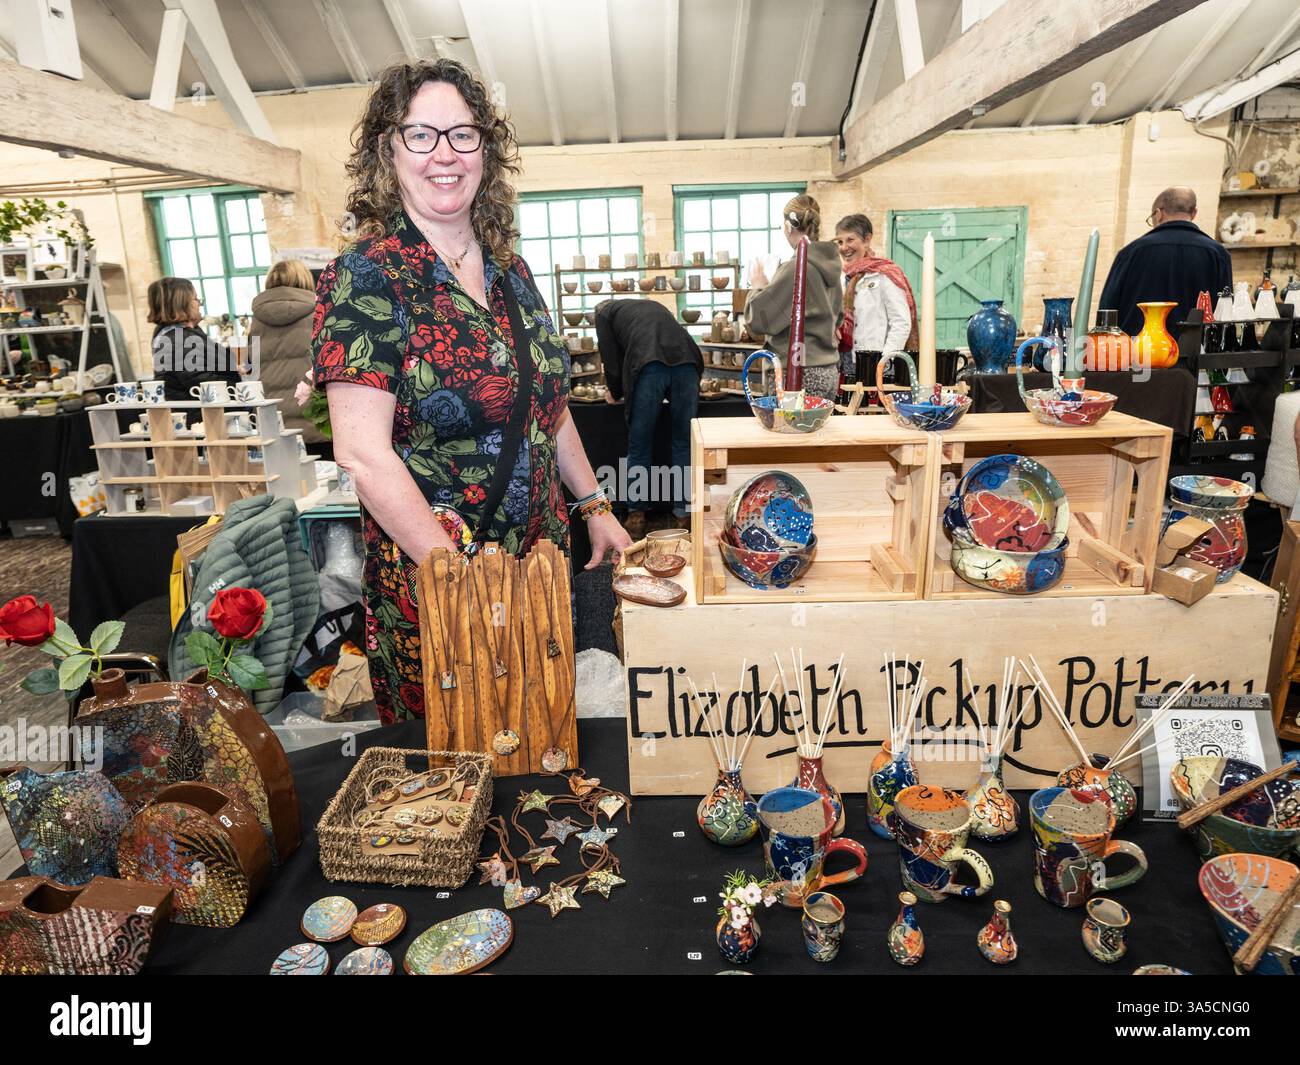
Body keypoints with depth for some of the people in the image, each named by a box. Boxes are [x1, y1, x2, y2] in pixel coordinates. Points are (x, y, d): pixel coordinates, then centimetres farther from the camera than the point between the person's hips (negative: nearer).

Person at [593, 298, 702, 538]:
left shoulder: (604, 313, 27)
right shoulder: (654, 305, 41)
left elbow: (611, 360, 18)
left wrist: (616, 394, 36)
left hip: (649, 366, -4)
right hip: (687, 362, 4)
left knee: (639, 446, 8)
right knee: (685, 444, 11)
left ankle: (636, 517, 14)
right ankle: (684, 515, 13)